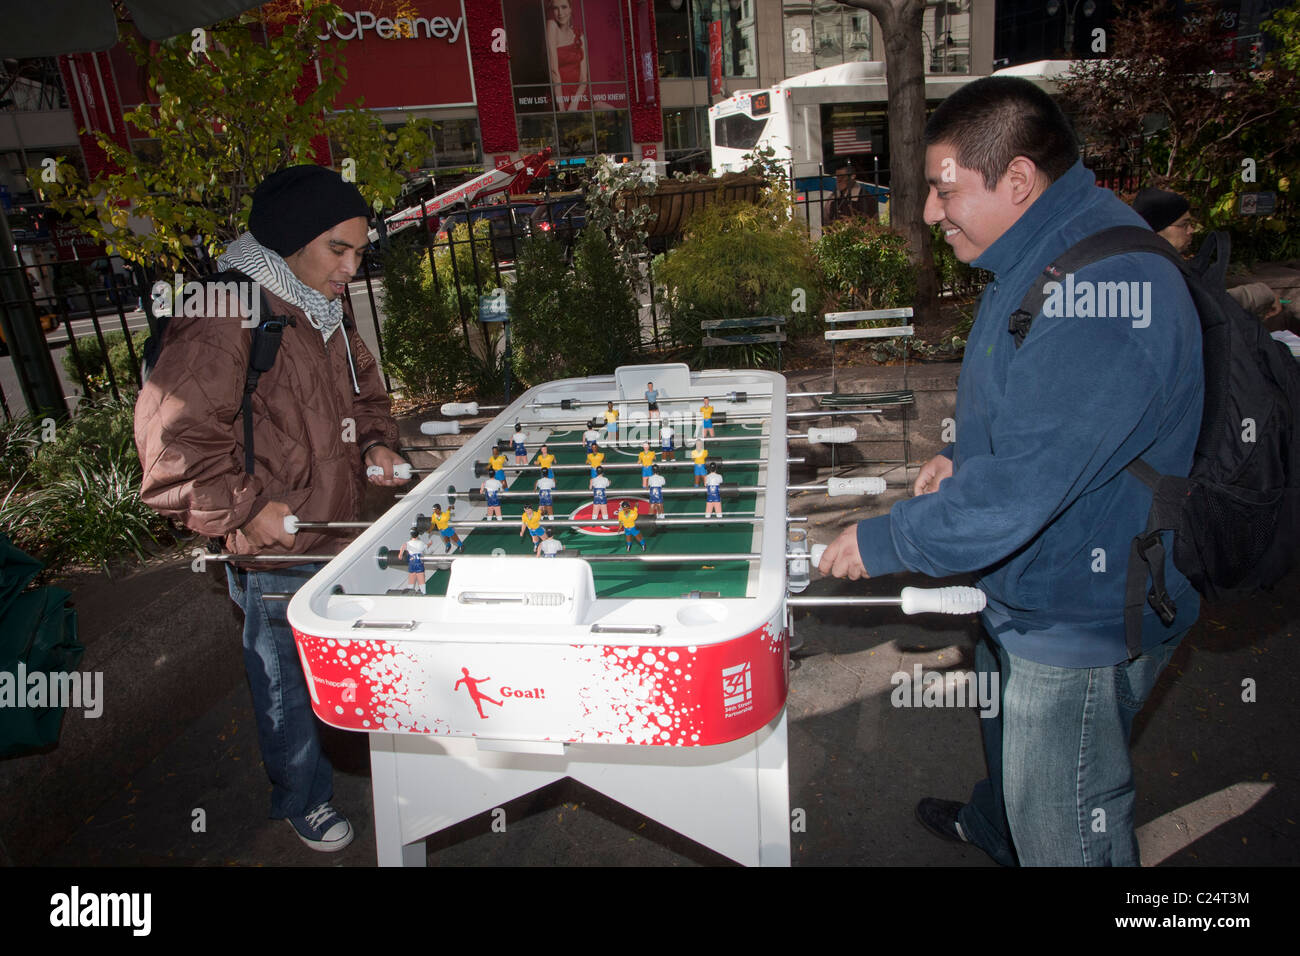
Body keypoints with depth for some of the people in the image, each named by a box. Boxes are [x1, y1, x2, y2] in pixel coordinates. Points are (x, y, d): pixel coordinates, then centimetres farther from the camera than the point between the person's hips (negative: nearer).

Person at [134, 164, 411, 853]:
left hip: (339, 530, 8)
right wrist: (247, 509, -23)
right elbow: (173, 440, -24)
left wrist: (376, 444, 5)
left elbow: (362, 389, 22)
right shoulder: (226, 314, -23)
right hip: (277, 554, -8)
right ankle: (302, 798, 38)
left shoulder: (325, 309, 7)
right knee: (287, 679, 14)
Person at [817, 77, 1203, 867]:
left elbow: (1022, 487, -34)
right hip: (1030, 591, 11)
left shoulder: (1103, 286, -32)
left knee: (1066, 835, 9)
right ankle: (992, 827, 63)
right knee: (1008, 726, 35)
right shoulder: (1049, 251, 3)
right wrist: (970, 460, 3)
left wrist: (886, 542, -23)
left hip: (1083, 617, -10)